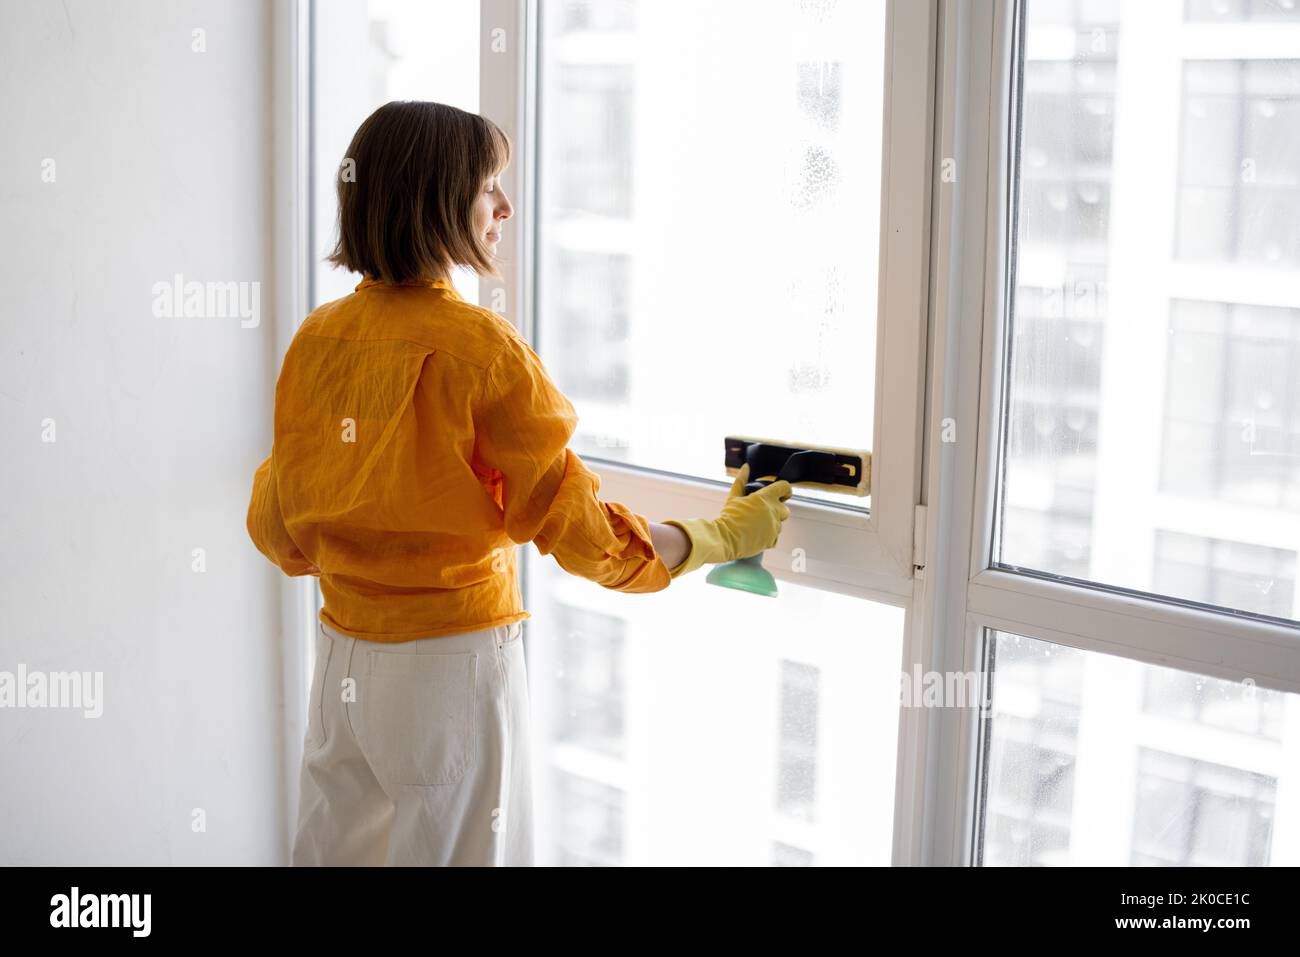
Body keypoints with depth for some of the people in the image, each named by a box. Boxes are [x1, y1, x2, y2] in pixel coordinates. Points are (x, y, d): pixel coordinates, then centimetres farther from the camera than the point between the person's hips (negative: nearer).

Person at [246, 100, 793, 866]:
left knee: (337, 847, 17)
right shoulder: (480, 346, -17)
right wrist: (725, 536, -2)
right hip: (452, 660, -6)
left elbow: (280, 531, 8)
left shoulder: (318, 336, 0)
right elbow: (579, 528, -15)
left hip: (343, 657, 6)